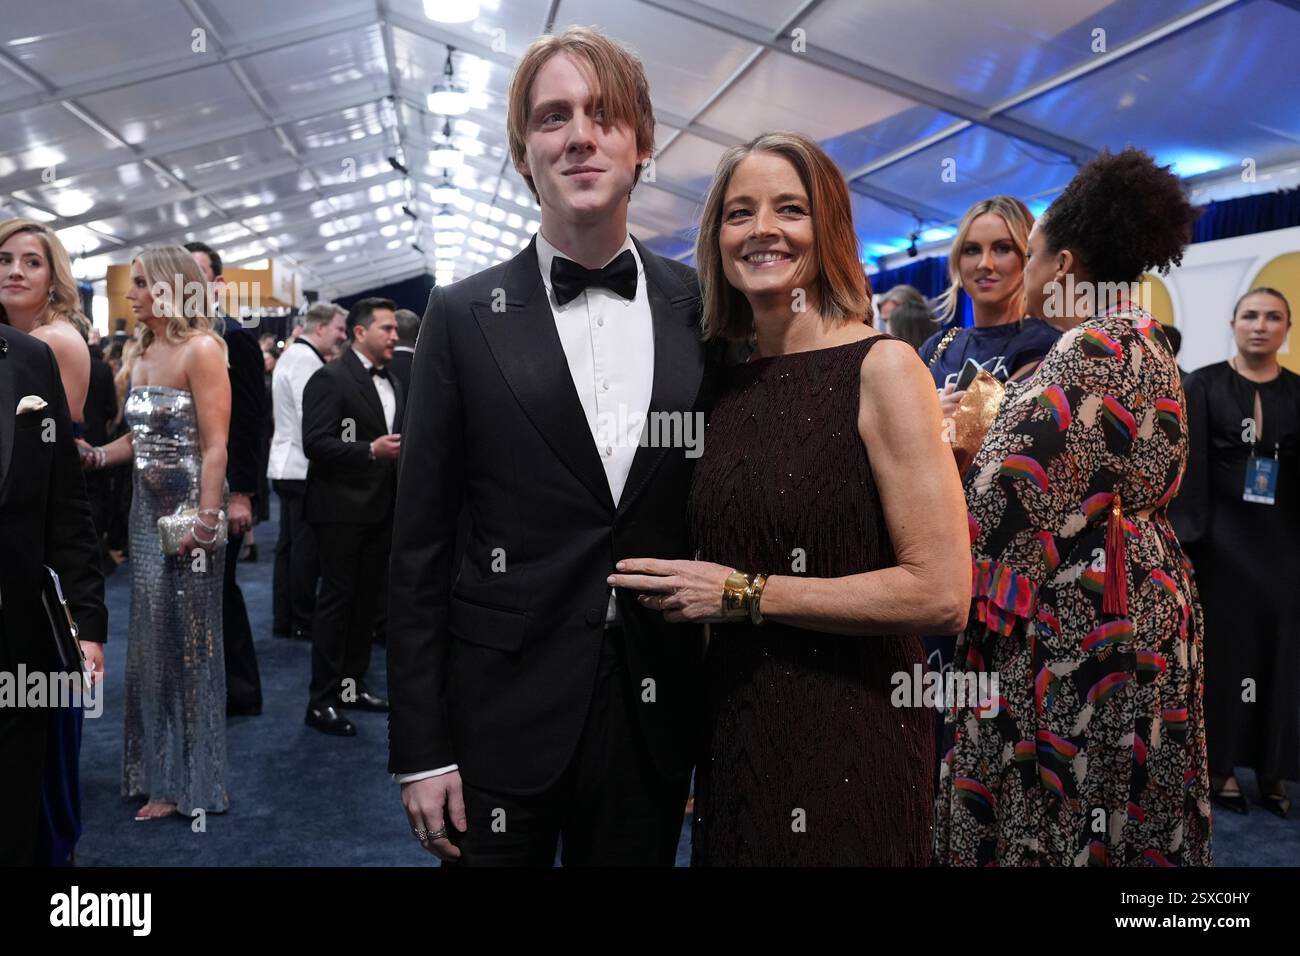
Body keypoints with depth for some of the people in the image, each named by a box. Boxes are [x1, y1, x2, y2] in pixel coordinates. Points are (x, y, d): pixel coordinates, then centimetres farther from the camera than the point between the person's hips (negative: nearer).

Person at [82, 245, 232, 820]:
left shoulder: (202, 349, -11)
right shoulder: (139, 355, 12)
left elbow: (215, 447, -17)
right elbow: (139, 437, 16)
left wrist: (207, 521, -23)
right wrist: (94, 455, 0)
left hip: (189, 510, -8)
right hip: (147, 509, 8)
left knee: (189, 643, 2)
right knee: (151, 641, 14)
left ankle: (187, 782, 16)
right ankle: (155, 769, 28)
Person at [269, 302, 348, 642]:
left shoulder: (293, 354, 18)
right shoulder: (306, 359, -15)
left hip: (288, 465, 10)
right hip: (303, 468, -10)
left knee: (290, 544, 12)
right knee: (306, 547, -3)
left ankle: (283, 619, 17)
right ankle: (304, 622, 4)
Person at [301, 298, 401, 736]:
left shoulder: (393, 383, 14)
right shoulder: (330, 378, -11)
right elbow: (315, 444, -19)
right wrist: (371, 450, -27)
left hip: (381, 508, 8)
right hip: (341, 508, -8)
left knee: (368, 600, 13)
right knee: (337, 598, -2)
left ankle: (352, 685, 26)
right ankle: (322, 700, 8)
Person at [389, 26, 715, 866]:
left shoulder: (700, 309, 1)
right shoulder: (464, 317, -4)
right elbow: (421, 547, -3)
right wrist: (420, 750, -5)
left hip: (654, 716, 2)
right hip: (504, 717, -1)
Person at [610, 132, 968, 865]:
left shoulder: (882, 367, -12)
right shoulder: (731, 384, 6)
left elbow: (941, 593, -19)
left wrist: (746, 593, -17)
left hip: (849, 733, -6)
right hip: (735, 725, 6)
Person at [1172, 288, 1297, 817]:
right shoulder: (1204, 385, -1)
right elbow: (1191, 463, -7)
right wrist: (1191, 537, -16)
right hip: (1223, 535, -3)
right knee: (1224, 644, 4)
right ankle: (1221, 763, 13)